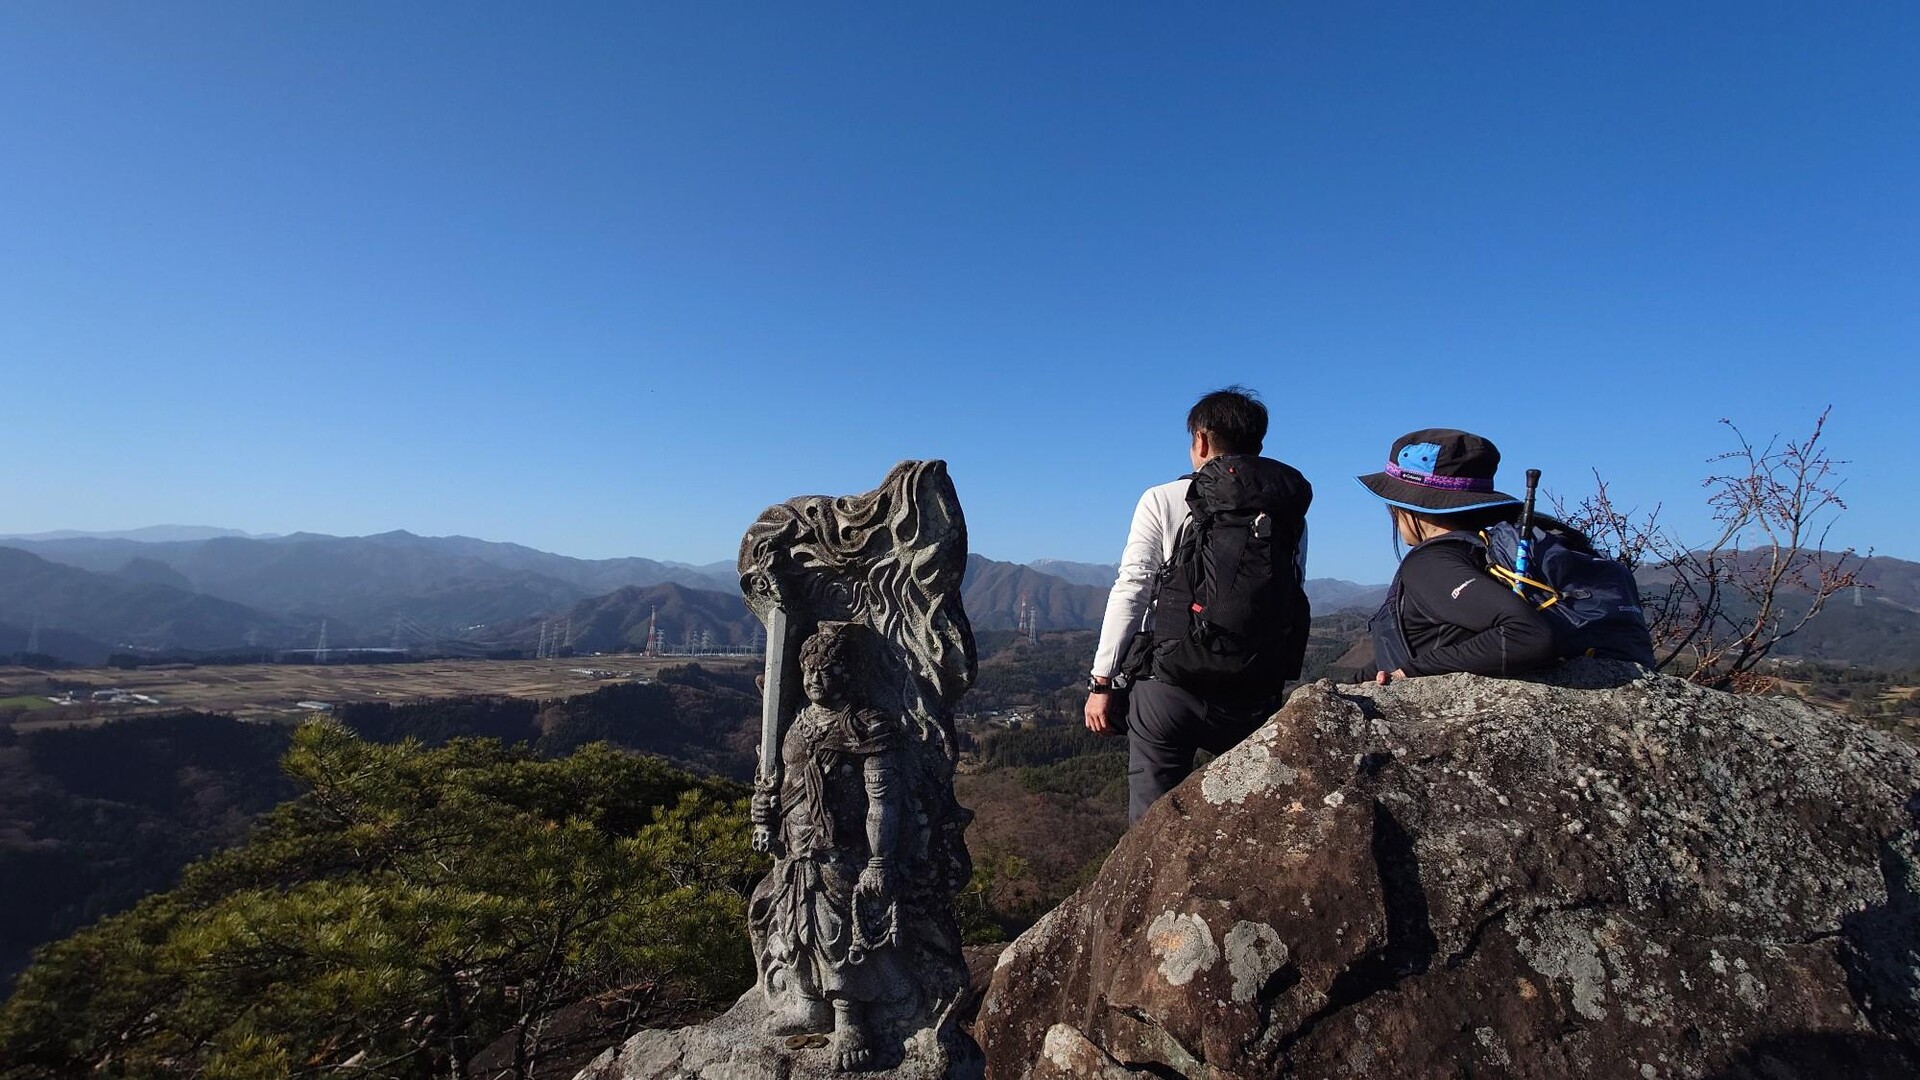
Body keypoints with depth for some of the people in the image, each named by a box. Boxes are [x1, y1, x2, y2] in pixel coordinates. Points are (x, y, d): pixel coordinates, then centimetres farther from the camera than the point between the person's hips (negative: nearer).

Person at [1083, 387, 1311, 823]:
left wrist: (1102, 682, 0)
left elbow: (1130, 591, -4)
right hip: (1255, 698, 3)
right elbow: (1289, 604, 8)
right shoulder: (1292, 515, 10)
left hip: (1169, 689, -3)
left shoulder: (1164, 500, 0)